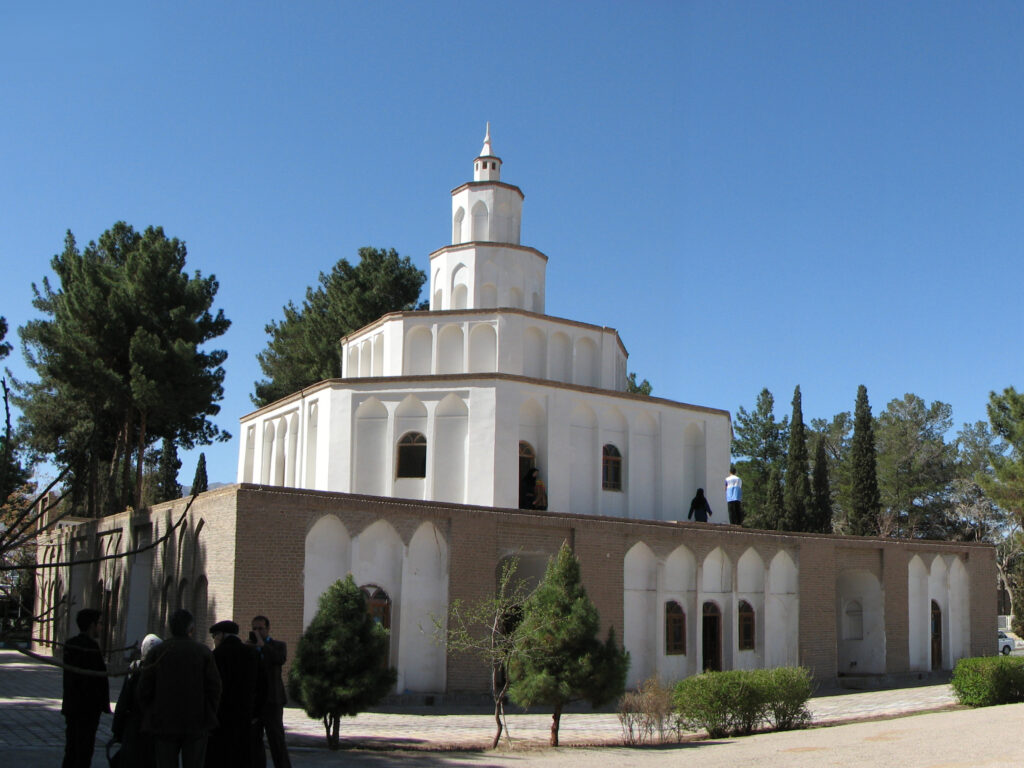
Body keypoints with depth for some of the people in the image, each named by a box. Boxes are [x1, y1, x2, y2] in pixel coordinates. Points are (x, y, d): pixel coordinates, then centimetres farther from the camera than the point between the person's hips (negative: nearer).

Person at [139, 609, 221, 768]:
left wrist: (148, 716, 12)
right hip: (196, 725, 0)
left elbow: (144, 689, -1)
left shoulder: (156, 652, -1)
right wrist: (210, 718, 8)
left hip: (163, 724, 1)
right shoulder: (204, 652, -3)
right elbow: (214, 687, -3)